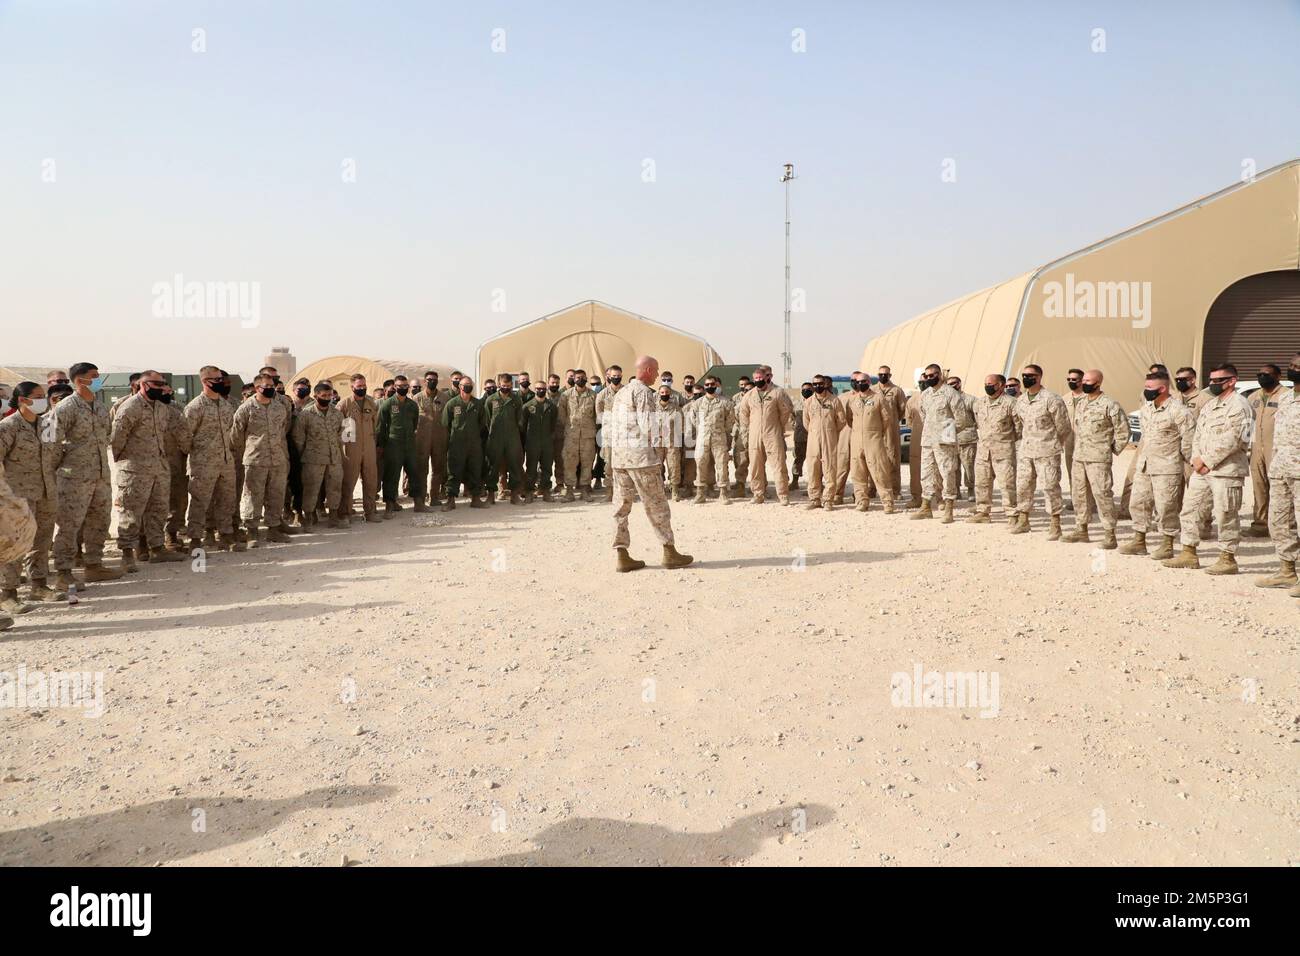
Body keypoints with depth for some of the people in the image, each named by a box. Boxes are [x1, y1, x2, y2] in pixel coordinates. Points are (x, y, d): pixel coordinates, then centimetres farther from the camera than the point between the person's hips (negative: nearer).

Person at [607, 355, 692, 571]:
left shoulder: (621, 393, 18)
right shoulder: (644, 392, -9)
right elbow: (648, 424, -15)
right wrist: (655, 448, -5)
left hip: (618, 456, 8)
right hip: (640, 456, -8)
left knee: (621, 505, 6)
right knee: (656, 505, -1)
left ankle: (621, 555, 4)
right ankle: (669, 552, 4)